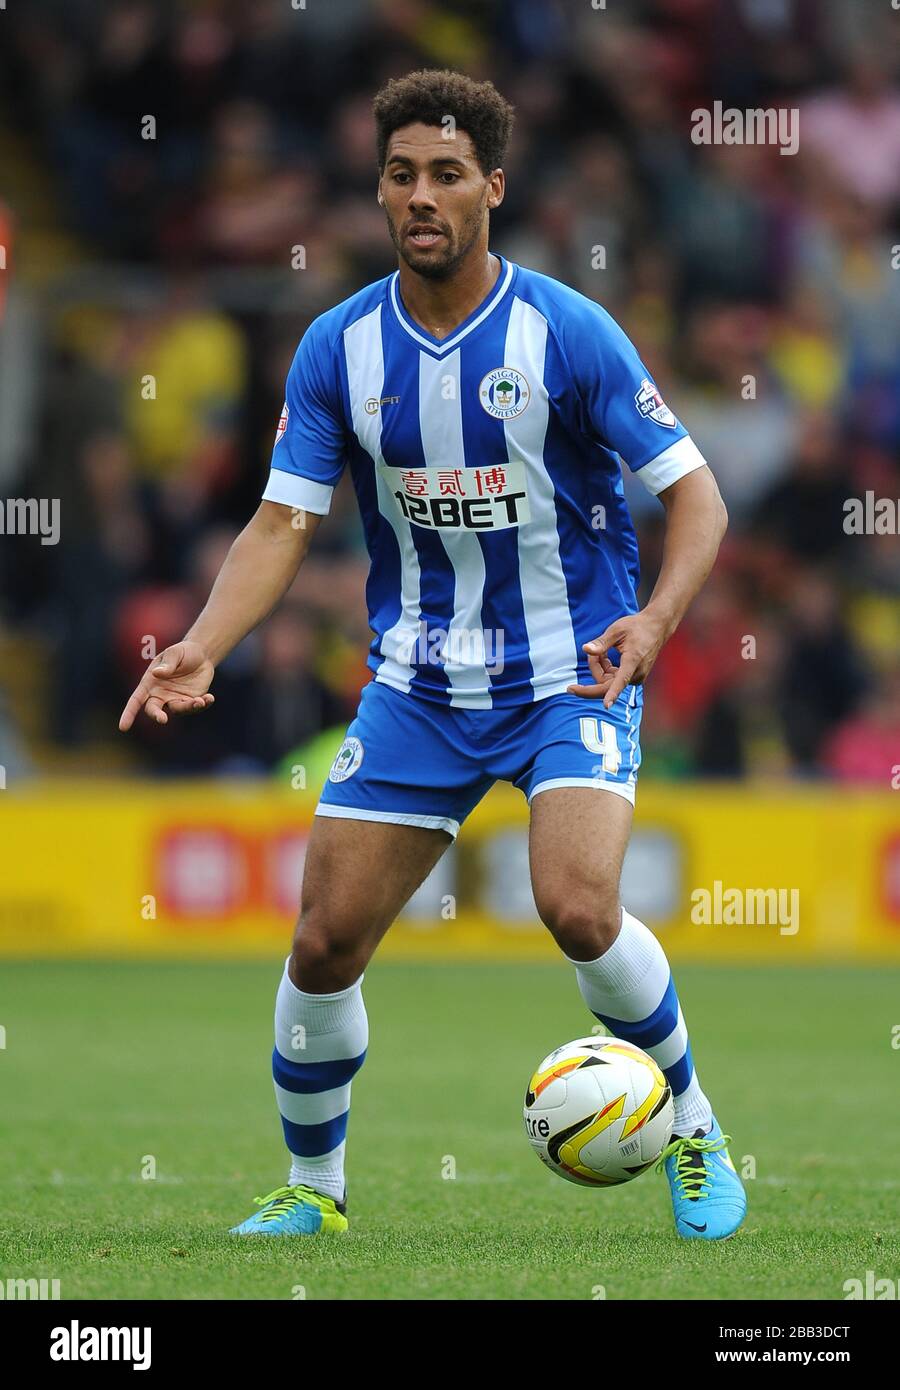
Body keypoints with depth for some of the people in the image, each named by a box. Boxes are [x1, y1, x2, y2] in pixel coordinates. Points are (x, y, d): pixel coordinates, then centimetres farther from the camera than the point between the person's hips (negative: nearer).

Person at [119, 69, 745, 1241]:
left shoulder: (567, 332, -12)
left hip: (571, 673, -3)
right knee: (325, 939, -3)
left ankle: (692, 1129, 1)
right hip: (417, 687, 3)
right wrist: (200, 648, -18)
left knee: (579, 909, -25)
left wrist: (655, 619, -28)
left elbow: (695, 496, -9)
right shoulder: (340, 348, -2)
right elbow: (283, 525, -1)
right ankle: (314, 1187, 20)